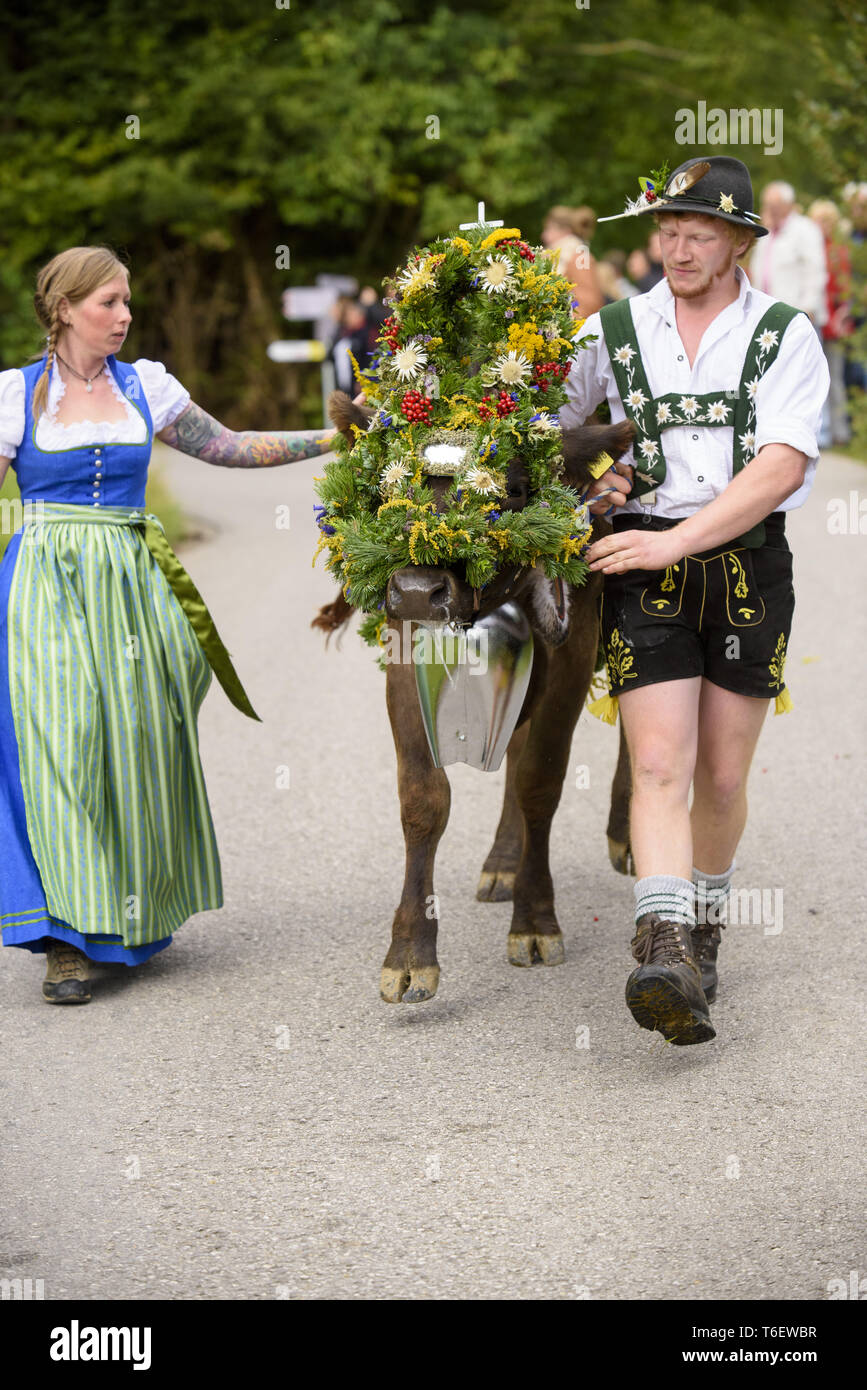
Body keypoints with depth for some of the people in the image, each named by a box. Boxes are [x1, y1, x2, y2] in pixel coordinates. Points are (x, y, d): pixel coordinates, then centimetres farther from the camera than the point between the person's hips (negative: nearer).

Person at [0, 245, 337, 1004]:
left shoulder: (143, 385, 10)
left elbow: (229, 447, 16)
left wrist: (335, 437, 13)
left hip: (133, 586, 3)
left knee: (140, 743, 3)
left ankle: (134, 913, 20)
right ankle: (67, 939, -11)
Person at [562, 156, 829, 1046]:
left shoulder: (785, 337, -1)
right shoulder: (615, 330, 6)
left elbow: (783, 467, -13)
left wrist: (675, 539, -21)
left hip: (750, 567, 0)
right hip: (647, 571, 0)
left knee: (722, 778, 8)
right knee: (659, 765, -14)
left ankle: (703, 936, 30)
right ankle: (664, 956, -26)